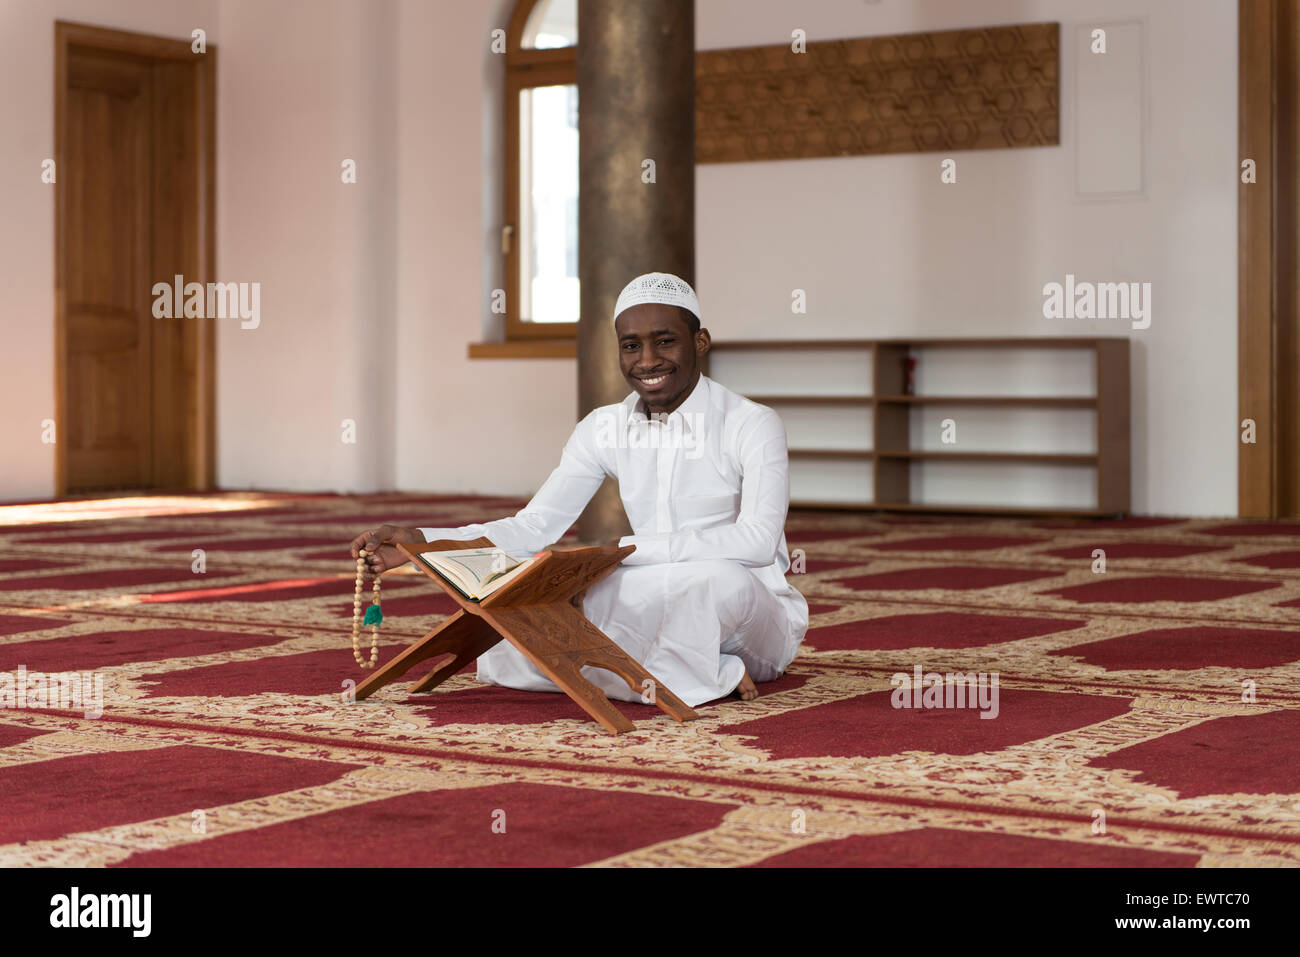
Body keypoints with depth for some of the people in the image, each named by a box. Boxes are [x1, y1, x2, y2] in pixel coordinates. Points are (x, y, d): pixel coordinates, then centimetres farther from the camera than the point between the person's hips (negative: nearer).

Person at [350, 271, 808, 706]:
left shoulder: (752, 425, -10)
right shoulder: (605, 428, 8)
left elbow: (758, 540, -25)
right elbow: (534, 528, 5)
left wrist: (617, 551, -32)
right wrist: (418, 542, -12)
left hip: (754, 616, -6)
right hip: (654, 612, 6)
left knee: (719, 578, -42)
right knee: (502, 658, -16)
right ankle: (713, 677, -19)